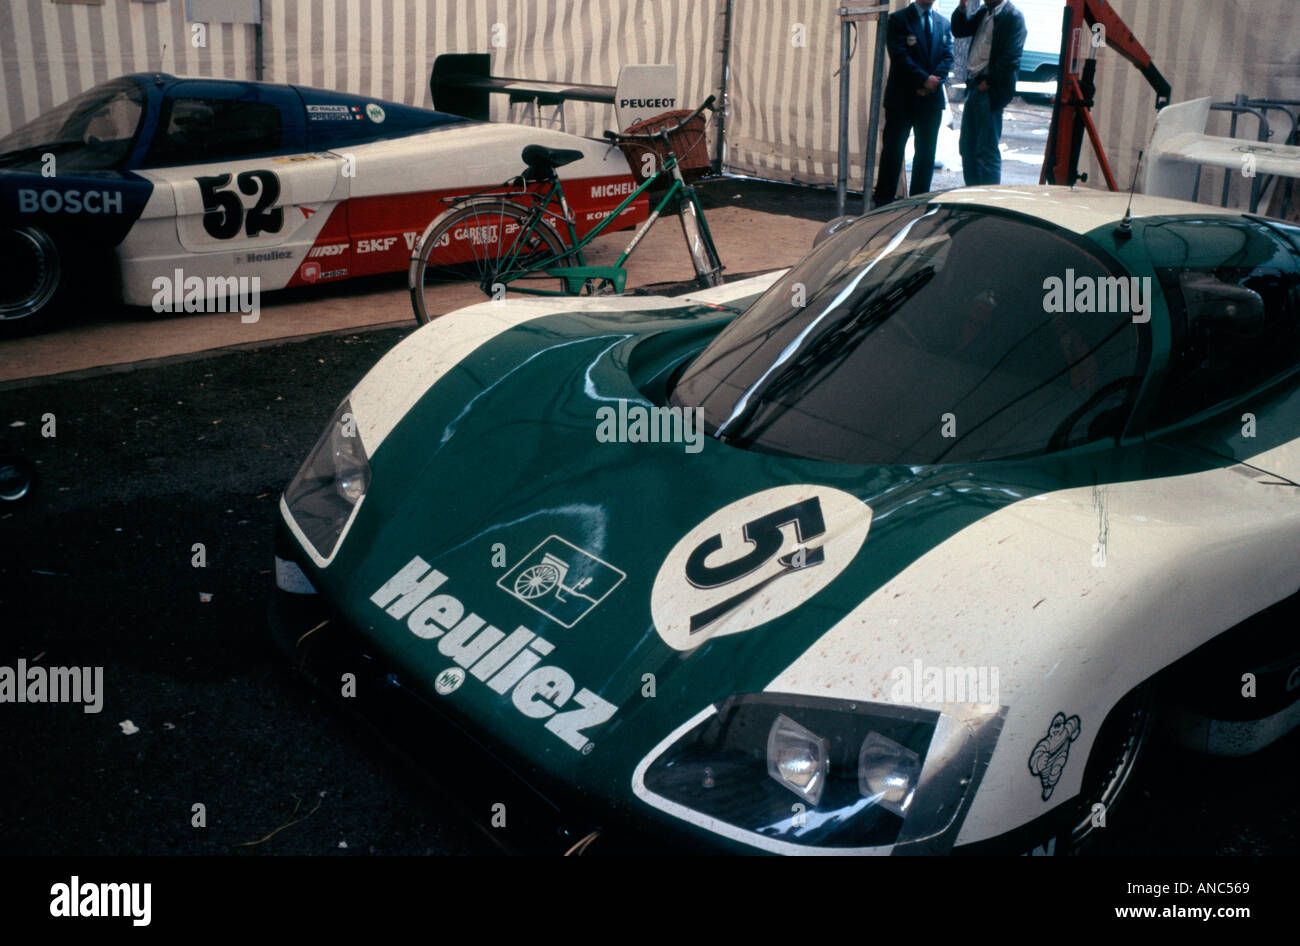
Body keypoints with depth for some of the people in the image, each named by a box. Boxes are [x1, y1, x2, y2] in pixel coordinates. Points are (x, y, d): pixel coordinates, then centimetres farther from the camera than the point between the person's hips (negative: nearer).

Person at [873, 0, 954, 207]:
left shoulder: (944, 24, 14)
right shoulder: (899, 19, -1)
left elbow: (948, 57, 6)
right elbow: (900, 56, -12)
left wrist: (934, 81, -12)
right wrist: (925, 79, -18)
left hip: (931, 97, 4)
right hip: (901, 97, -4)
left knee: (926, 152, 6)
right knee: (893, 150, -1)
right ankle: (883, 200, 5)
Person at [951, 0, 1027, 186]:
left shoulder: (1013, 17, -10)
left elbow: (1010, 59, -16)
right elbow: (959, 30, 19)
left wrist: (988, 82, -16)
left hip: (990, 90, -9)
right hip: (974, 87, 9)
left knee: (987, 151, -8)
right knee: (967, 148, 12)